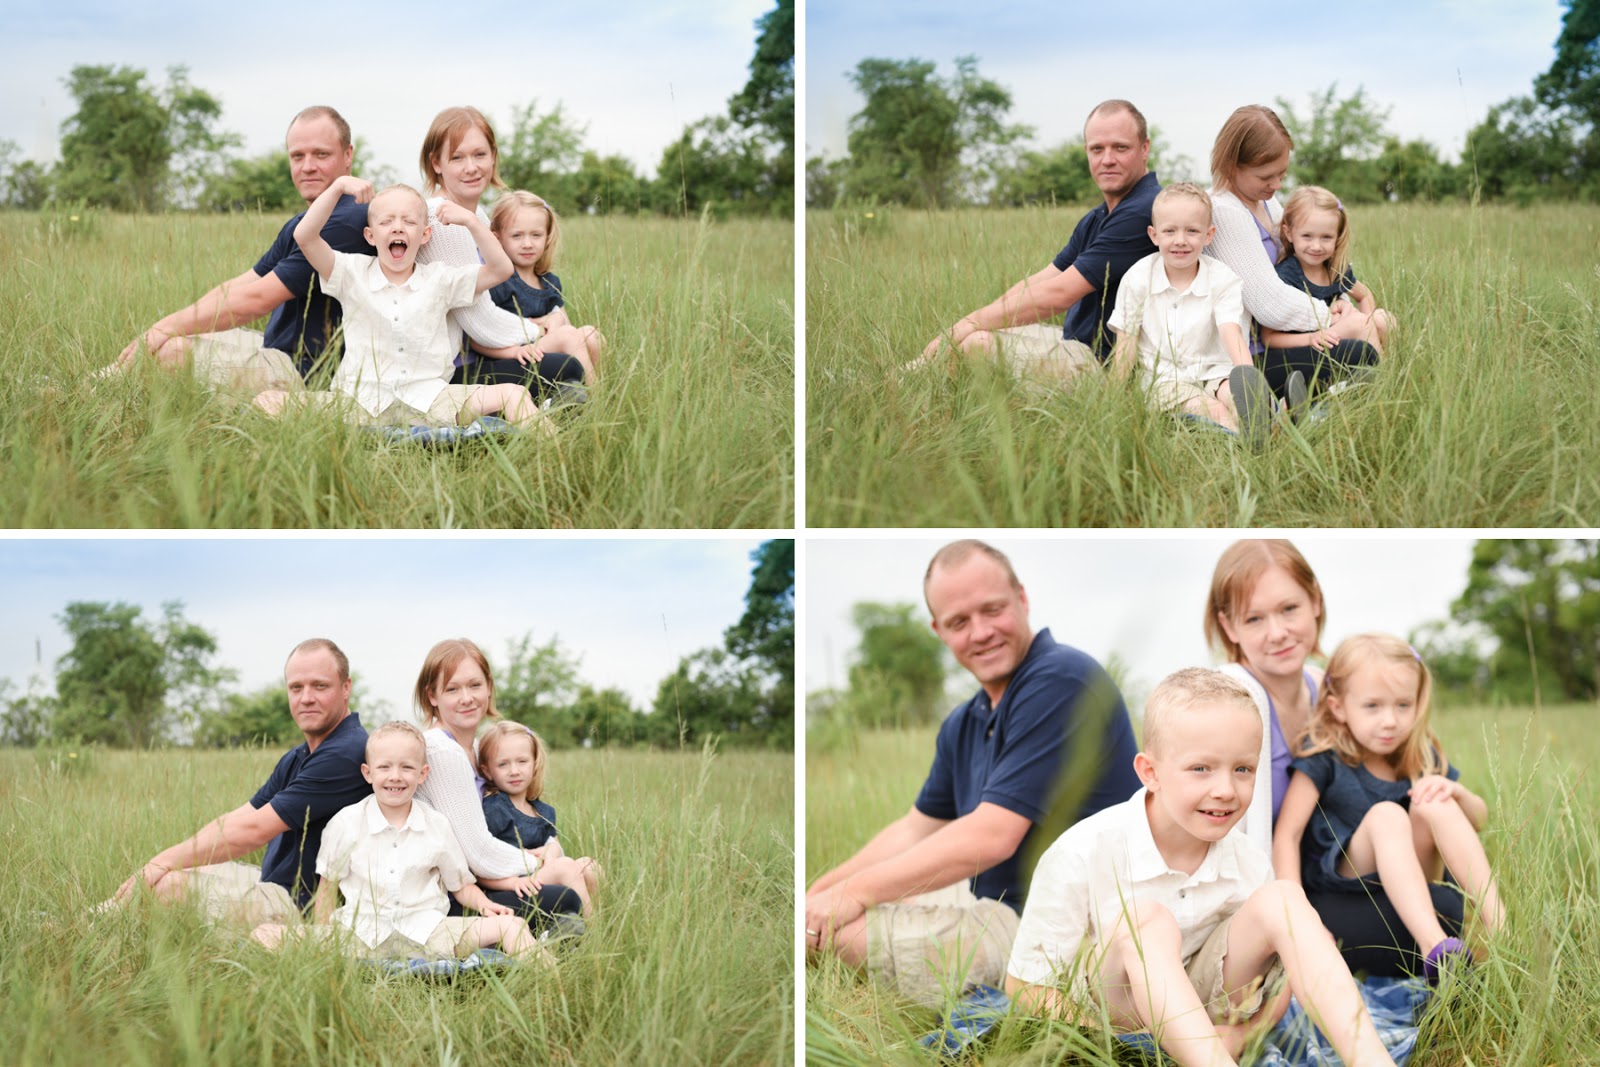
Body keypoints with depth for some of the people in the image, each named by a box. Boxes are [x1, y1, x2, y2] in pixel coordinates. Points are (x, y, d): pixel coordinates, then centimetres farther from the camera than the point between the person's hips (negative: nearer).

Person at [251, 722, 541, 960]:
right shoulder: (346, 823, 5)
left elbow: (461, 885, 18)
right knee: (266, 935, -25)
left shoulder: (437, 826, 9)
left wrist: (484, 904, -3)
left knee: (511, 925, -18)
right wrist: (322, 943, 0)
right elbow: (328, 888, 11)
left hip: (425, 931, 1)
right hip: (360, 932, -1)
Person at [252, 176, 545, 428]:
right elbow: (304, 237, -3)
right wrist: (338, 186, -8)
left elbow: (500, 270, 5)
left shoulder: (439, 279, 11)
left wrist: (471, 221, -3)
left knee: (513, 394, -21)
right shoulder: (353, 273, 8)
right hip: (360, 400, -1)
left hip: (427, 401, 1)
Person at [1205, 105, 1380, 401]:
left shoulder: (1268, 204, 15)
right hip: (1246, 357, -11)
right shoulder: (1222, 211, -16)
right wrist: (1335, 320, -7)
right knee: (1359, 355, -25)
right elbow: (1272, 307, -19)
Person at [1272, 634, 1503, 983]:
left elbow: (1478, 819, 10)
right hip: (1339, 885, -4)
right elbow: (1286, 836, -16)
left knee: (1435, 805, -21)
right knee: (1386, 815, -32)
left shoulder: (1421, 757, 3)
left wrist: (1454, 791, -13)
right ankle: (1433, 946, -50)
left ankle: (1498, 924, -30)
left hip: (1407, 880, 4)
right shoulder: (1323, 758, -10)